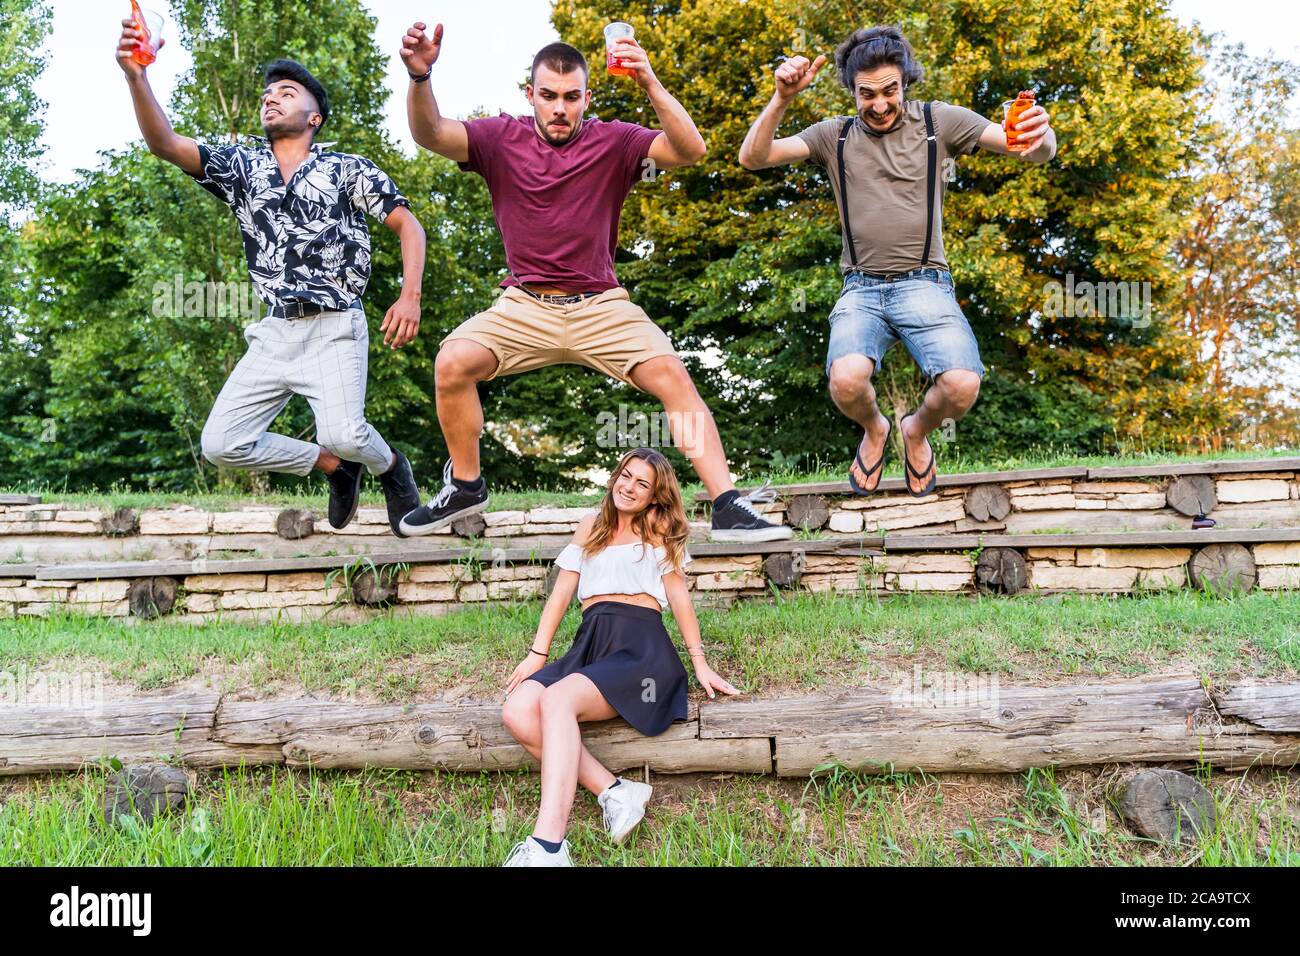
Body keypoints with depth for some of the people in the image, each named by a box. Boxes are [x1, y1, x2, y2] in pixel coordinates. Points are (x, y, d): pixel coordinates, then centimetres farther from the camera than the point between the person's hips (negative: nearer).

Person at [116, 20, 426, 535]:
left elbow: (409, 226, 2)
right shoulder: (240, 165, 13)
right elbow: (165, 144, -1)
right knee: (221, 444, -4)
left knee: (342, 432, -27)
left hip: (335, 327, -4)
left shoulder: (349, 169, 5)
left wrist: (410, 295, -13)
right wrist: (136, 76, -19)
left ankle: (390, 466, 9)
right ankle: (336, 467, 15)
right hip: (276, 331, 5)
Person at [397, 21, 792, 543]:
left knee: (673, 376, -20)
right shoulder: (502, 138, 1)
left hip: (600, 305, 0)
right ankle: (465, 486, 3)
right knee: (452, 363, -21)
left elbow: (690, 150, -15)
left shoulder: (613, 142, -2)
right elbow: (430, 134, -12)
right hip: (524, 306, 1)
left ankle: (728, 507, -15)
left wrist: (650, 84, -28)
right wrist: (420, 76, -31)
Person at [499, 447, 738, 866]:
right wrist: (537, 654, 10)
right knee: (518, 711, -23)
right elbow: (562, 592, 19)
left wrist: (699, 662, 3)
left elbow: (679, 596, 8)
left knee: (556, 700, -33)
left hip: (642, 646, -5)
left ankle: (547, 848, -38)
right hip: (590, 644, 5)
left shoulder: (658, 529, 12)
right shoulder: (592, 527, 24)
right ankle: (616, 792, -21)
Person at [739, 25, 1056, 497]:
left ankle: (917, 431, 13)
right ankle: (874, 430, 8)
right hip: (861, 290, 0)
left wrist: (1039, 136, -24)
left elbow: (1037, 152, 1)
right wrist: (781, 99, -17)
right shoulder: (835, 135, 10)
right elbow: (752, 158, 0)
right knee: (846, 381, -30)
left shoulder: (939, 120, 7)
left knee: (962, 387, -26)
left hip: (925, 285, 0)